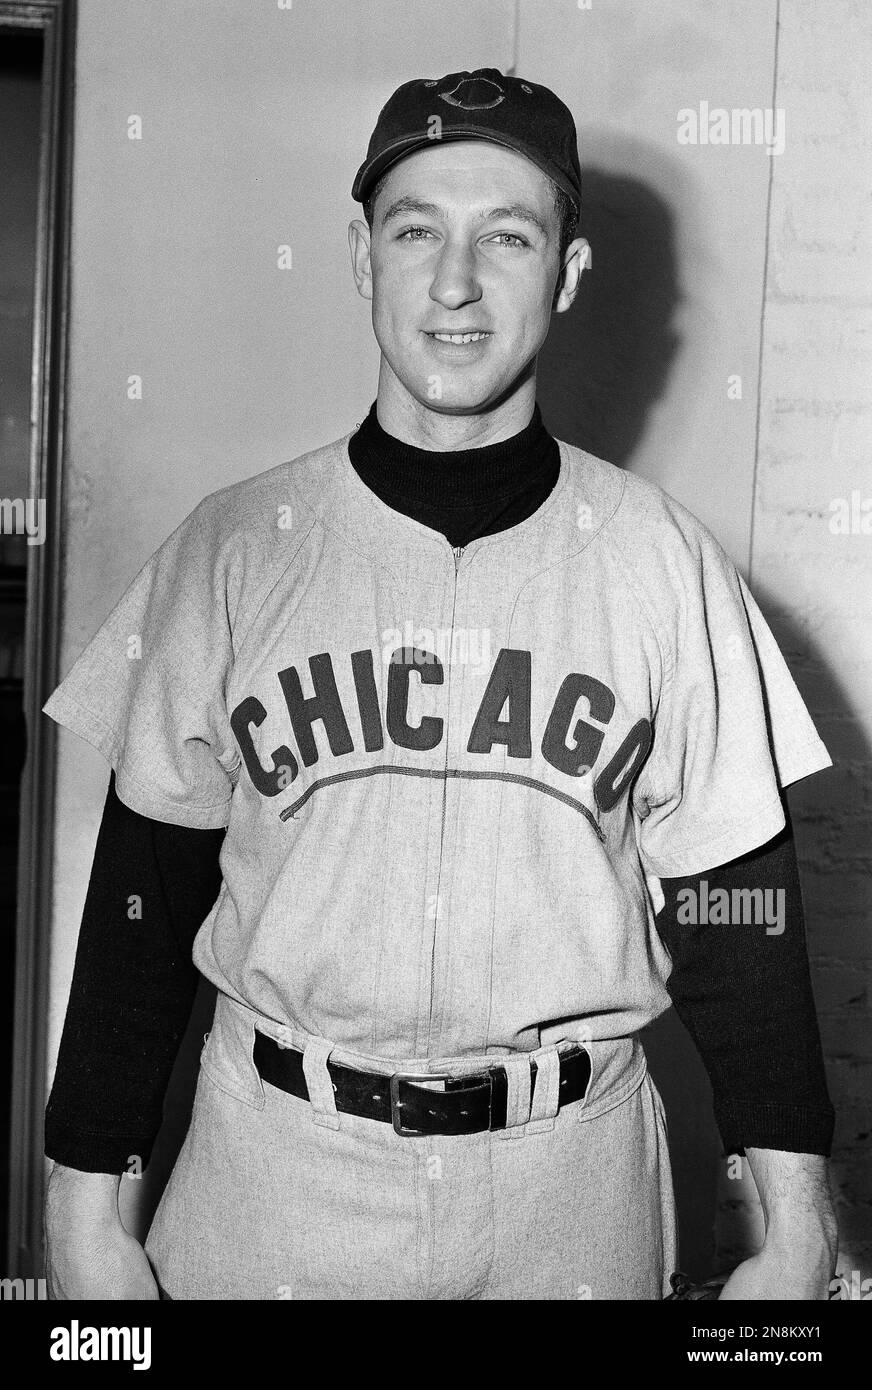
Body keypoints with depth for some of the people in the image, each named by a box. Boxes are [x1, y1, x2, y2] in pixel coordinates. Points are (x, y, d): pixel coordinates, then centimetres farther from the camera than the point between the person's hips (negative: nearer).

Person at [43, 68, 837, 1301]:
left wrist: (794, 1217, 0)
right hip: (278, 1159, 0)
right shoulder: (234, 550, -3)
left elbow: (735, 907, 0)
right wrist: (87, 1205, 1)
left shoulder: (660, 562, -4)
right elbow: (147, 889, 0)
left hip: (572, 1177, 1)